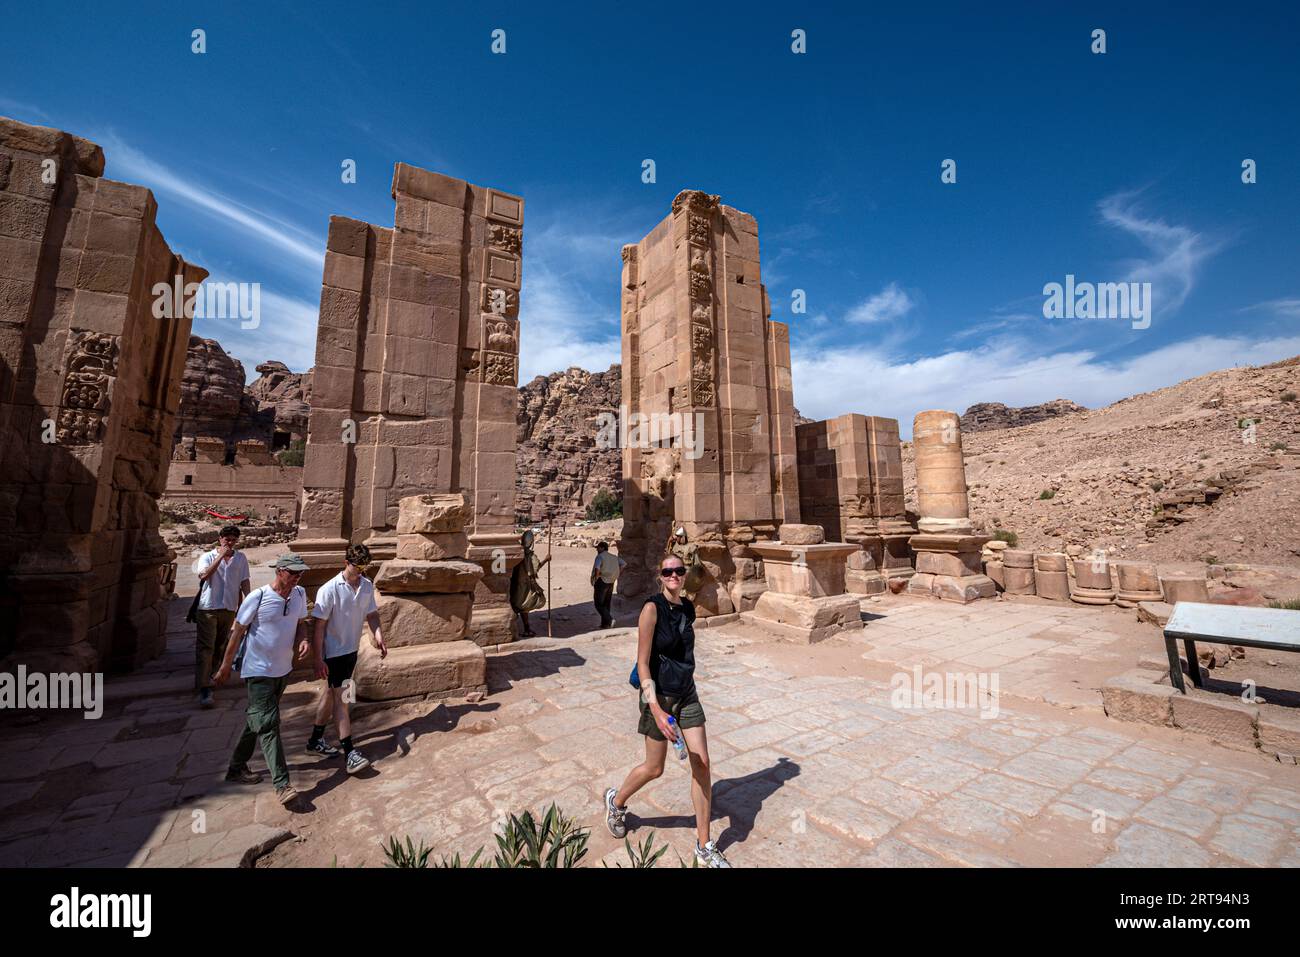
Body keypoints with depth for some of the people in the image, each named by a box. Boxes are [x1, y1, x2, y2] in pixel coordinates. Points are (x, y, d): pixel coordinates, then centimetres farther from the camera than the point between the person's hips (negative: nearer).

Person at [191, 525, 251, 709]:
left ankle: (210, 675, 35)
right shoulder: (207, 556, -3)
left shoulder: (241, 558, 5)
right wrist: (221, 555, -23)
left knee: (220, 646, 15)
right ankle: (204, 689, -7)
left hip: (229, 609, 3)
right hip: (208, 608, -3)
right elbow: (203, 575, -22)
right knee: (205, 647, -6)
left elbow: (244, 582, 7)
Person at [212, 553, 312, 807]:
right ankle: (282, 785, -5)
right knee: (268, 724, -7)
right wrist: (225, 667, 2)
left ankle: (237, 767, 40)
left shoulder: (300, 594, -3)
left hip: (283, 669, 6)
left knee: (259, 720, 20)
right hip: (258, 671, -6)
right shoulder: (257, 598, -18)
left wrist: (304, 639, -11)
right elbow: (237, 632, -6)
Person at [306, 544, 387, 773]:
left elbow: (371, 614, 8)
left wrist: (379, 637, -5)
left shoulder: (367, 586, -2)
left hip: (352, 649, 6)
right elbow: (319, 626, -16)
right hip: (333, 652, -6)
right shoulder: (329, 590, -19)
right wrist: (318, 659, -16)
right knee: (341, 698, -4)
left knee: (331, 693, 19)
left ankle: (316, 740, 36)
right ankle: (349, 752, 2)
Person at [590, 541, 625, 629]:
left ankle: (609, 619, -15)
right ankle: (605, 624, 19)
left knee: (599, 604, 0)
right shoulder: (614, 557, 12)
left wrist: (596, 578, -14)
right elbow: (623, 564, 11)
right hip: (610, 583, 7)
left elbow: (597, 568, -28)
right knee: (606, 604, 15)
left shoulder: (600, 556, -11)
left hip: (601, 582, -7)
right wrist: (616, 574, 10)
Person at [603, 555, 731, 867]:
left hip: (687, 694, 6)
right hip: (659, 696, -5)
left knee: (702, 764, 6)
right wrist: (656, 710, -26)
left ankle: (704, 847, 25)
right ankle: (616, 800, 43)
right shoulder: (652, 608, -21)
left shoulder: (688, 608, -1)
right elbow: (643, 663, -21)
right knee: (654, 768, 12)